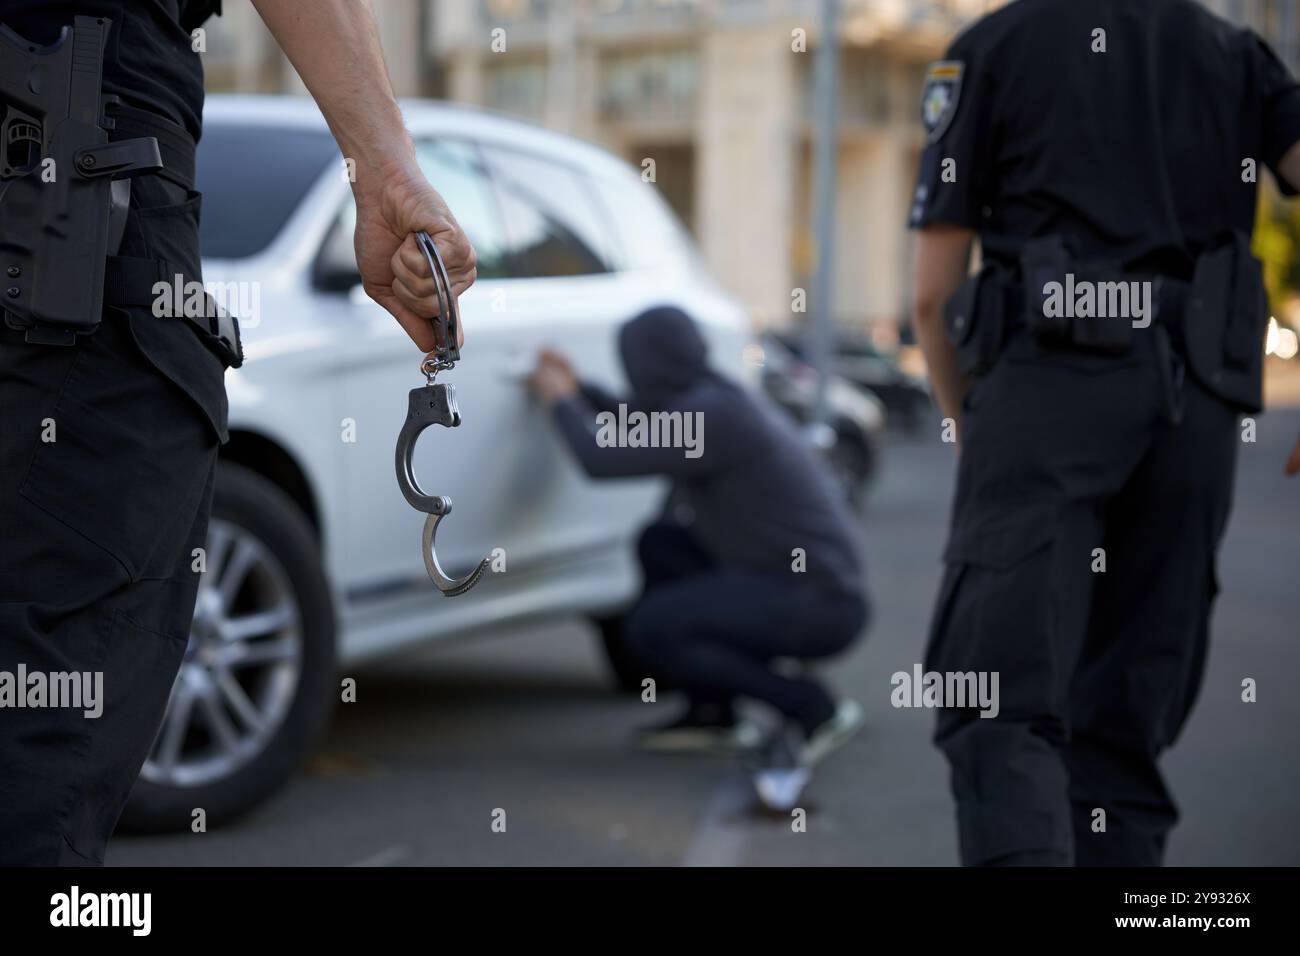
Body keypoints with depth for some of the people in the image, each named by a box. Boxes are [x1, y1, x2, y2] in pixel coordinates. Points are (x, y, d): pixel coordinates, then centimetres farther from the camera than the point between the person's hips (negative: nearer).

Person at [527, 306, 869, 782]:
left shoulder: (712, 413, -18)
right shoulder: (717, 396, 10)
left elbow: (602, 459, -17)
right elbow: (650, 435, 32)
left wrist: (560, 401, 1)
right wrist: (579, 389, 28)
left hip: (816, 607, -10)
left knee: (647, 630, -16)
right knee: (661, 542, 16)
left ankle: (812, 707, -8)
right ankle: (714, 711, 15)